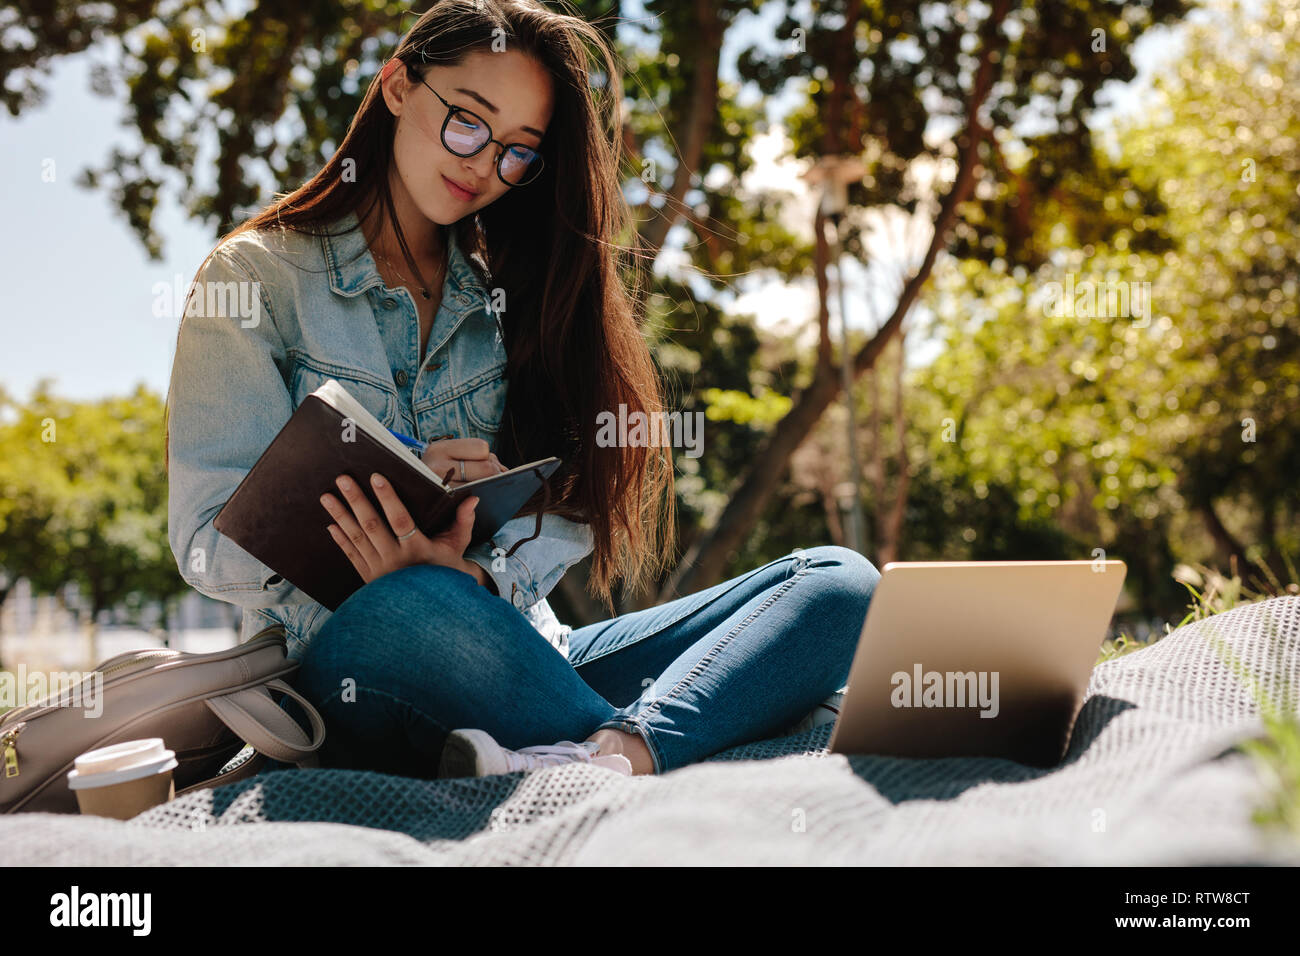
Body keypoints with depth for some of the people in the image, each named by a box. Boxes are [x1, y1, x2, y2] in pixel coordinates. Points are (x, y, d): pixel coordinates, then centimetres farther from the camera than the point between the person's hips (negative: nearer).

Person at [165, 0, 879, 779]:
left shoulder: (511, 286, 16)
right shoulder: (257, 277, 5)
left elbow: (563, 510, 6)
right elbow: (209, 540, -3)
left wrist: (474, 574, -18)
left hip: (520, 659, 5)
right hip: (354, 670, -4)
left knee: (837, 583, -18)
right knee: (415, 608, -41)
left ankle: (607, 758, -42)